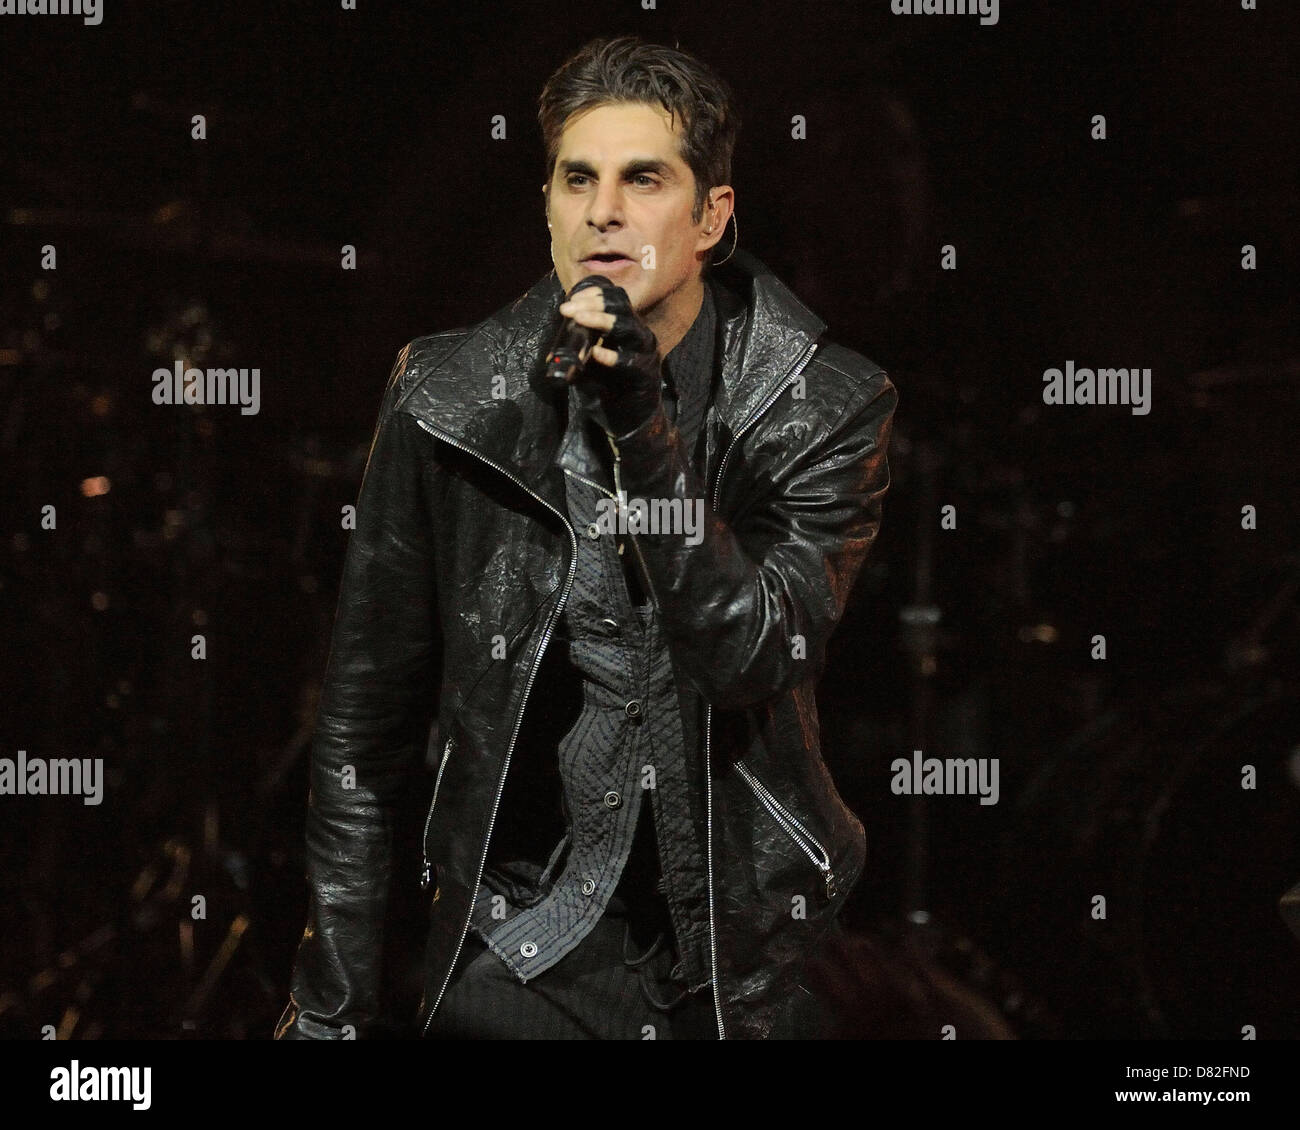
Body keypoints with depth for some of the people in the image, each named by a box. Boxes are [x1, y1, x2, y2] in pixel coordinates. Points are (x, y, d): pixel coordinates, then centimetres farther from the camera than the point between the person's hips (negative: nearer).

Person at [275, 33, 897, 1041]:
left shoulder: (825, 408, -7)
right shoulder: (450, 400, -4)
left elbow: (750, 662, -20)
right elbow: (364, 727, 1)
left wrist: (647, 434, -30)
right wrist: (332, 1002, 1)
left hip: (741, 975, 0)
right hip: (510, 956, 0)